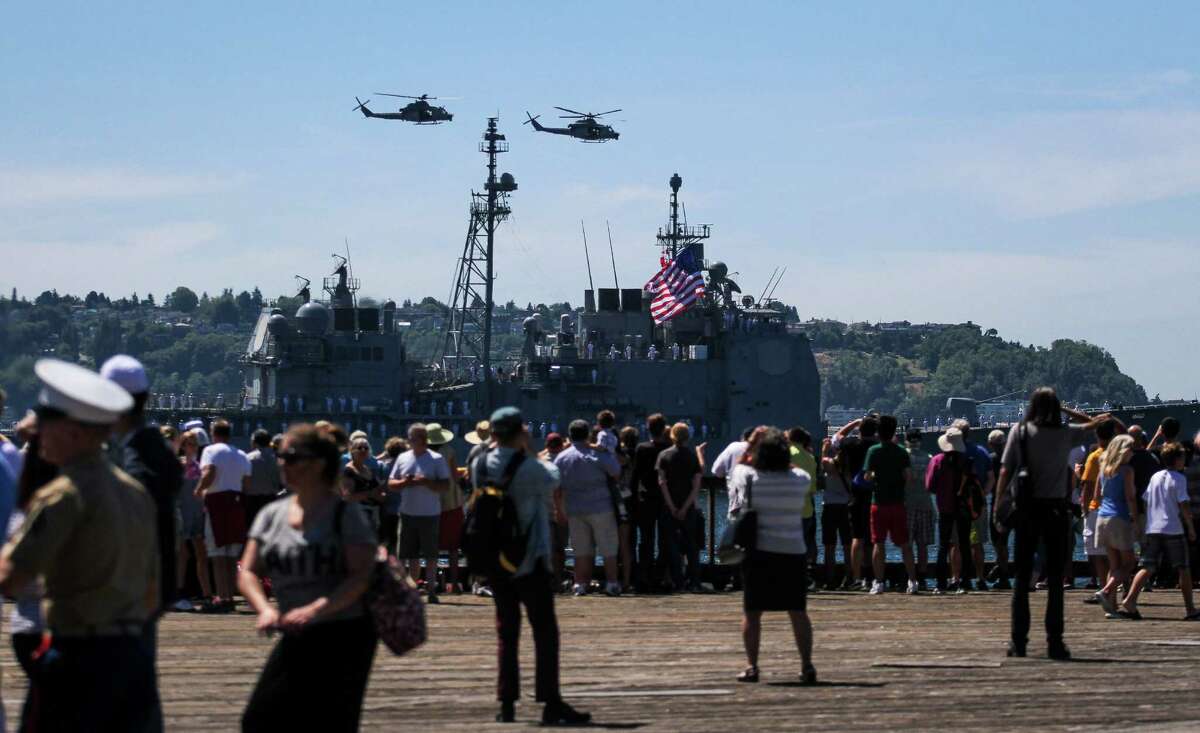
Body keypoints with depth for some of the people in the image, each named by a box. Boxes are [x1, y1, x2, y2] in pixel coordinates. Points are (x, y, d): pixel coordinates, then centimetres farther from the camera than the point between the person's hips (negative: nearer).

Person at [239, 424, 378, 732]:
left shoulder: (346, 514, -7)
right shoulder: (272, 514, 9)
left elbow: (361, 576, -16)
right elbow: (248, 572, 6)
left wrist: (315, 609, -29)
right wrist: (264, 609, -15)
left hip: (344, 637, -6)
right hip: (296, 639, 6)